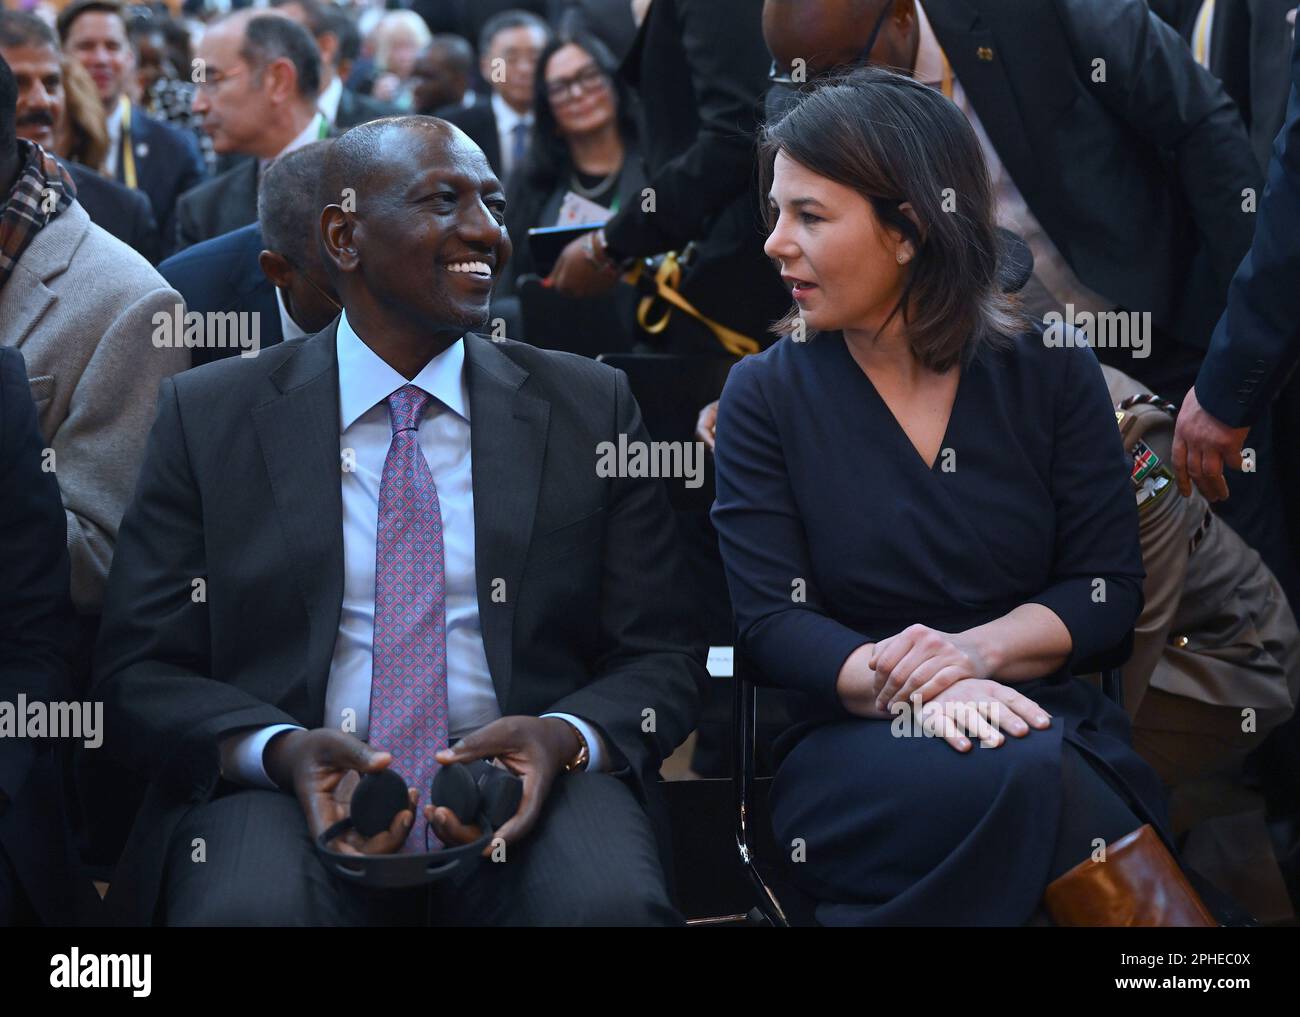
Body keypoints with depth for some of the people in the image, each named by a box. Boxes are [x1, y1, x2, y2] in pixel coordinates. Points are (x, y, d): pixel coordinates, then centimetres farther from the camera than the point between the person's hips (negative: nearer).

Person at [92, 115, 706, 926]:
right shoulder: (207, 416, 7)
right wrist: (277, 751, -17)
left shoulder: (591, 406, 11)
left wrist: (563, 738, -14)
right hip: (282, 798, -1)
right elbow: (138, 676, 4)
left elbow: (663, 659, 10)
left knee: (608, 903, -33)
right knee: (249, 906, -36)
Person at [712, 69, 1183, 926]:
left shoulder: (1053, 375, 7)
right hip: (856, 749, -1)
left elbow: (1110, 590, 4)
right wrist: (905, 689, -23)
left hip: (1044, 719, 1)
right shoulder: (765, 396, 5)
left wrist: (980, 649, -16)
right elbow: (770, 619, -5)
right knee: (1020, 780, -35)